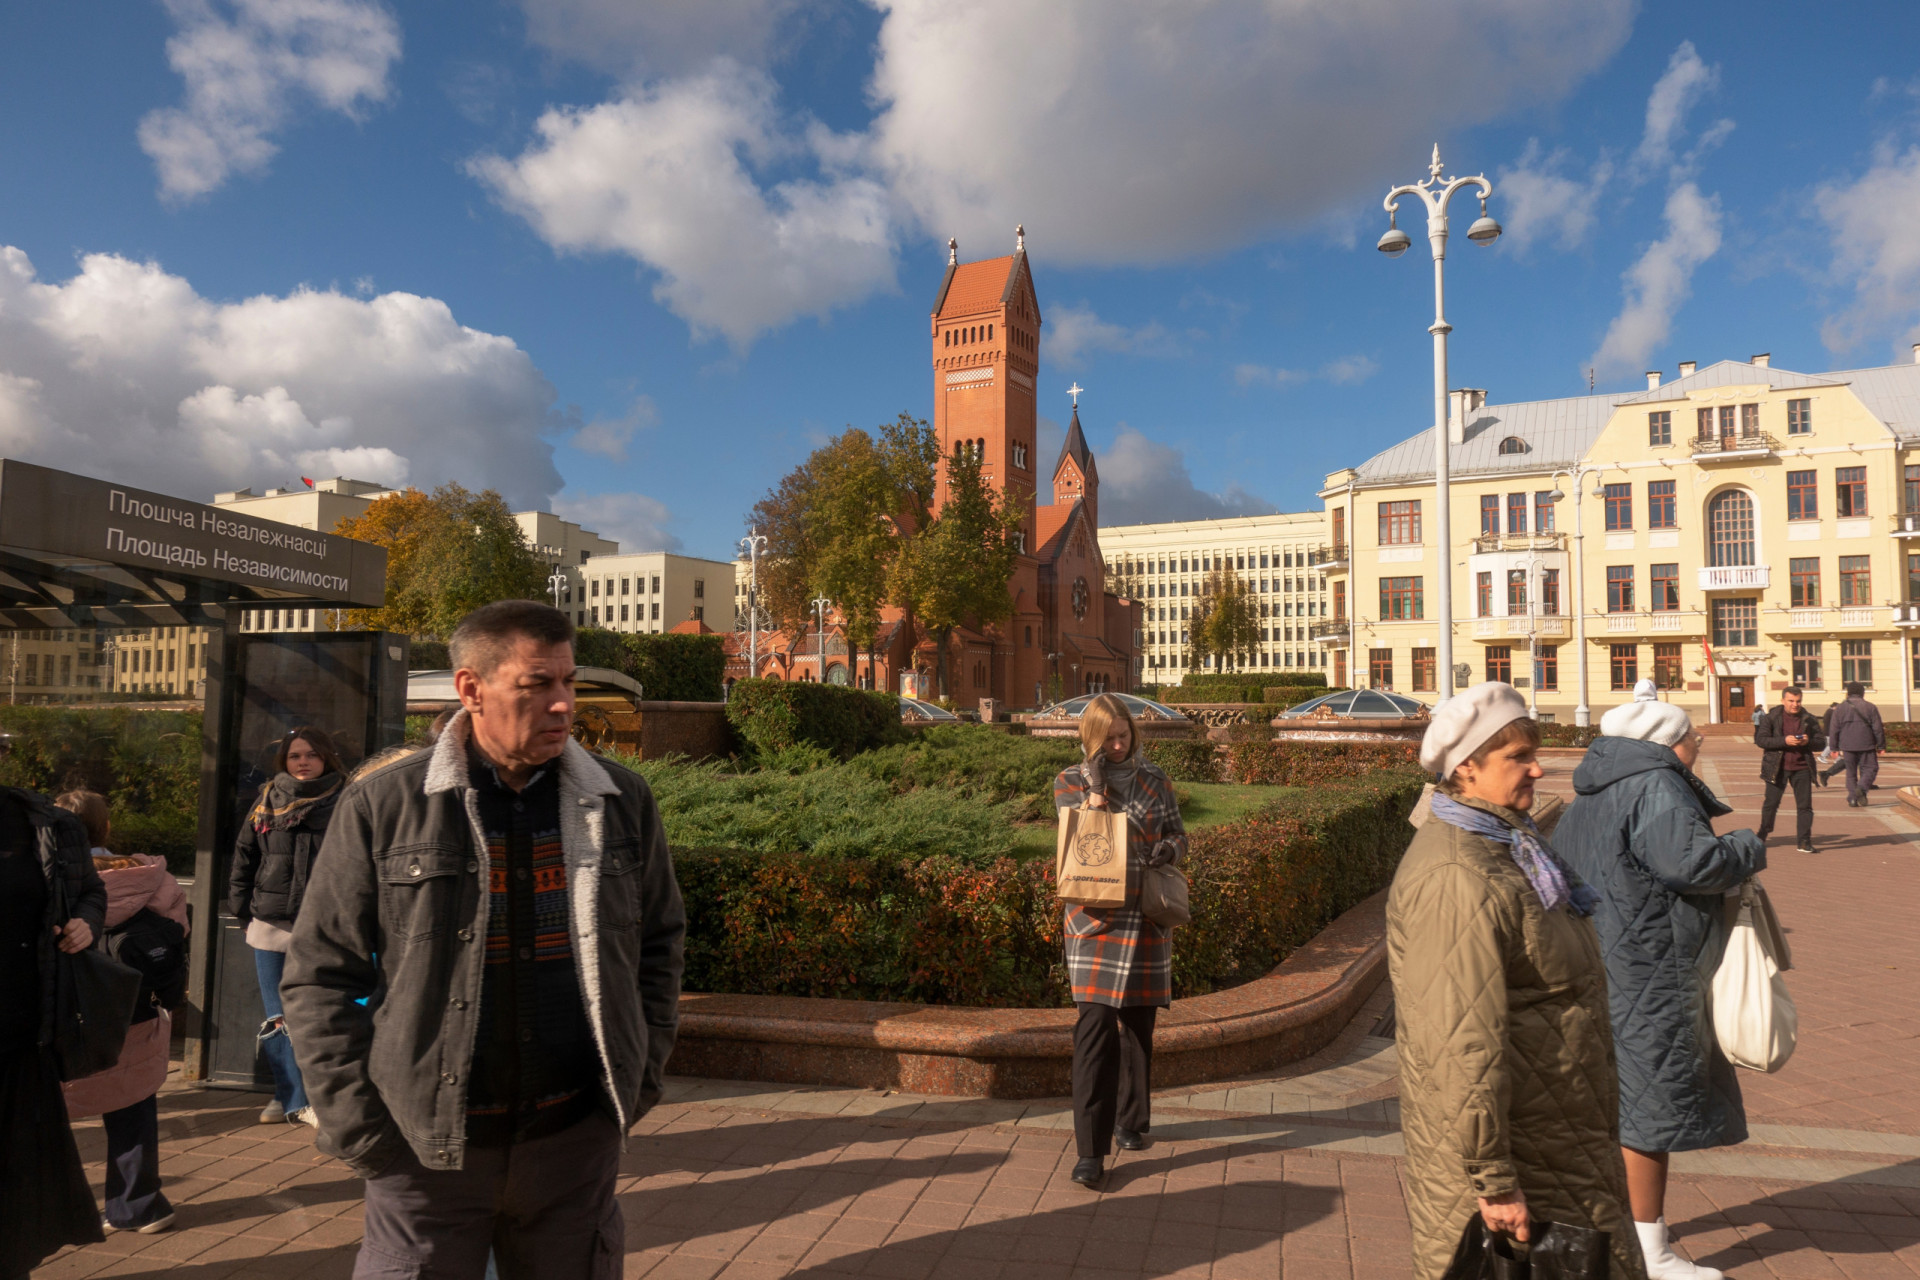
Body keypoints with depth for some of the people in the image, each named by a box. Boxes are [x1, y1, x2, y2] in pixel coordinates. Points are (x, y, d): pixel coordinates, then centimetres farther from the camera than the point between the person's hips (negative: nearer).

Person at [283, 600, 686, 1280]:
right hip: (427, 1146, -2)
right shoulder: (384, 803, -7)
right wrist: (360, 1128, -5)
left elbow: (659, 941, 12)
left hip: (576, 1140, 3)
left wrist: (640, 1073, 6)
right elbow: (320, 974, -2)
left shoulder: (621, 801, 1)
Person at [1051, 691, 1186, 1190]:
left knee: (1138, 1023, 13)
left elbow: (1178, 834, 13)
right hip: (1095, 918, -3)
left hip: (1147, 916, 3)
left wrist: (1168, 851, -9)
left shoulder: (1153, 778, 10)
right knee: (1095, 1026, -11)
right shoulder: (1070, 781, 4)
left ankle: (1132, 1121, 32)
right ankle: (1091, 1149, -8)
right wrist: (1095, 793, -14)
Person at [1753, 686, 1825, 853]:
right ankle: (1762, 836, 21)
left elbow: (1821, 744, 7)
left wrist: (1808, 742, -15)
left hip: (1802, 768, 2)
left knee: (1805, 805, 1)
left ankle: (1804, 841, 9)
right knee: (1771, 803, 5)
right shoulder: (1770, 718, -2)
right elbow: (1761, 740, -10)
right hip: (1777, 768, -2)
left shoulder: (1810, 719, 6)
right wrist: (1784, 741, -22)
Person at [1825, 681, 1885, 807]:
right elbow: (1878, 729, 0)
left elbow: (1834, 730, 4)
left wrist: (1835, 747, 10)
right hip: (1866, 745, -2)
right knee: (1870, 768, 6)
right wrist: (1881, 746, 7)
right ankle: (1862, 788, -20)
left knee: (1851, 772, 9)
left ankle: (1852, 797, 4)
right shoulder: (1870, 707, 1)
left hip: (1847, 746, 2)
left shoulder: (1840, 708, 4)